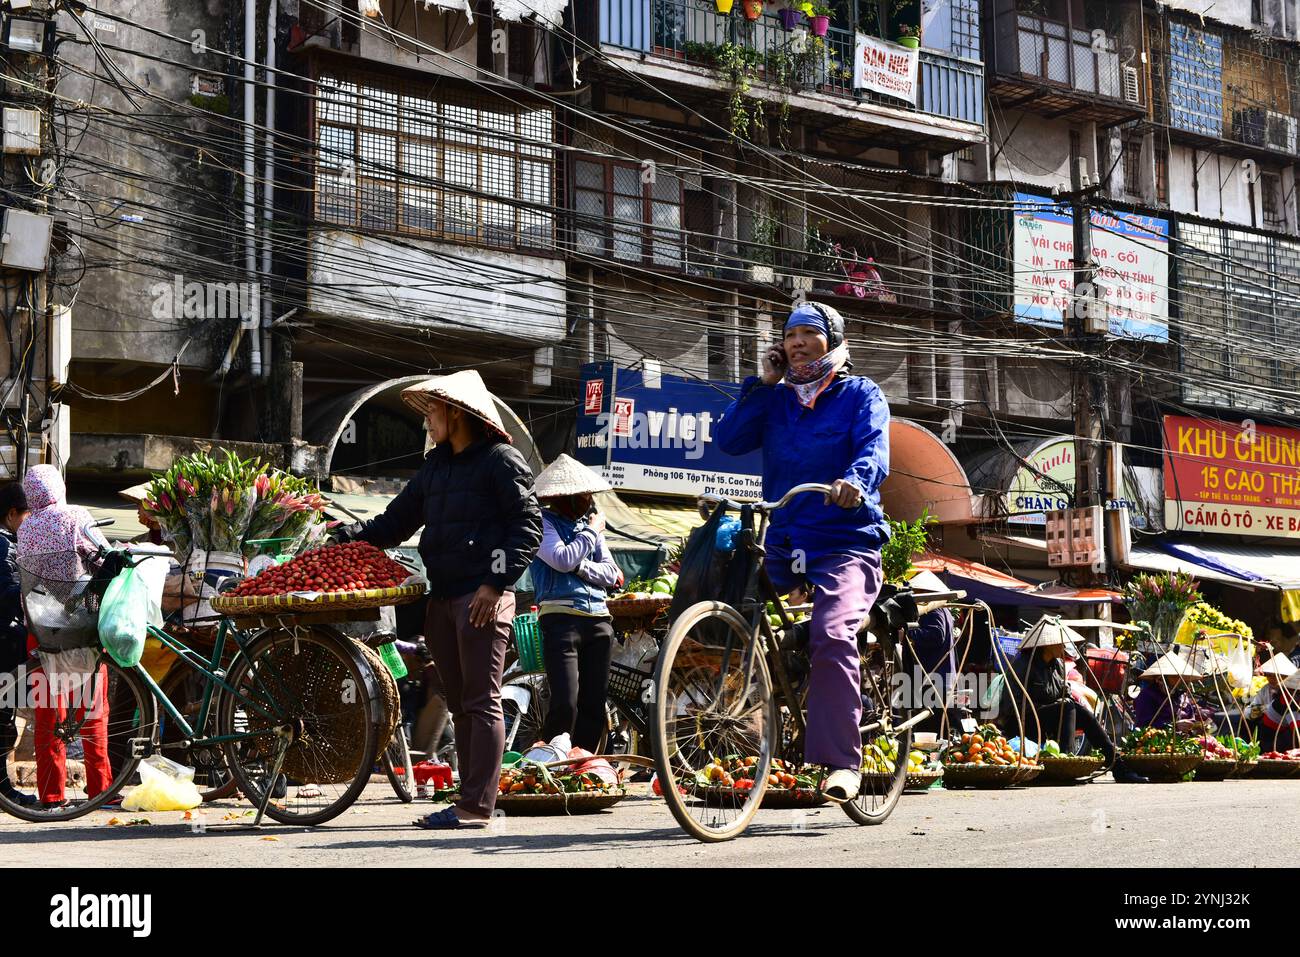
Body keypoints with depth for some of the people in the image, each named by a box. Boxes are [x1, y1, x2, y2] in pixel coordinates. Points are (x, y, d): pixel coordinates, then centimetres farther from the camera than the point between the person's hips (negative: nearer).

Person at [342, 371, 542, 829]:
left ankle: (478, 806, -9)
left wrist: (497, 582, -16)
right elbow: (397, 521, 22)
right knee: (460, 705, 9)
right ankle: (469, 802, 13)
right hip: (443, 598, 8)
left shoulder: (502, 460, -4)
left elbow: (528, 525, -9)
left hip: (483, 598, -8)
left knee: (482, 702, -8)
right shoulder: (435, 466, 20)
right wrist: (349, 536, 7)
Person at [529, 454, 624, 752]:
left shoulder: (590, 522, 18)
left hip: (598, 619, 6)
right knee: (565, 704, -15)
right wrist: (592, 532, -2)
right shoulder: (544, 521, 1)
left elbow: (611, 574, 13)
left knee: (594, 705, 5)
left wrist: (582, 567, -5)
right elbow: (562, 560, -16)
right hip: (561, 616, -6)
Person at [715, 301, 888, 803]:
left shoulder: (860, 393, 6)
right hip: (784, 544, 6)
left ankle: (842, 760, -26)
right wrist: (762, 383, 1)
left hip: (846, 541, -5)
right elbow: (729, 440, 5)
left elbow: (875, 448, -12)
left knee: (832, 634, -28)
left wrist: (855, 482, -34)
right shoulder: (776, 400, 18)